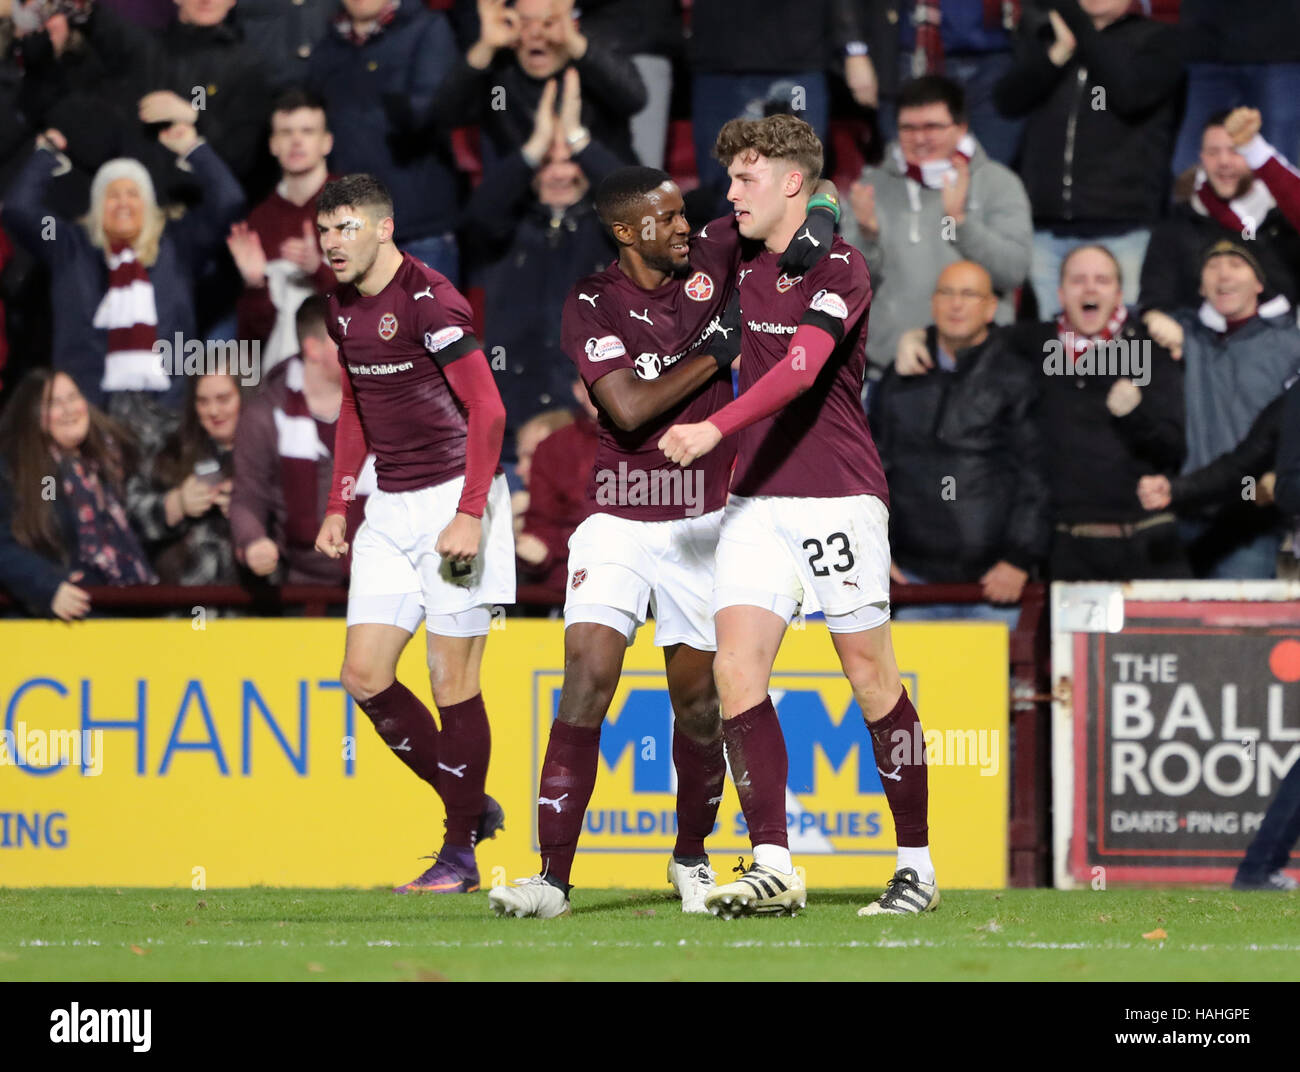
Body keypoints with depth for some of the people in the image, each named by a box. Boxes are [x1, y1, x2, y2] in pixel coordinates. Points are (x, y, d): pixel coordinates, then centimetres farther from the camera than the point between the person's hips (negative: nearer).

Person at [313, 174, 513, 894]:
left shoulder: (429, 300, -15)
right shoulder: (343, 309, 10)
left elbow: (487, 408, -18)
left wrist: (471, 514, -23)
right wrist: (338, 505, 18)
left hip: (452, 496, -8)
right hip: (390, 509, 8)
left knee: (452, 680, -5)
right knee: (364, 676, 1)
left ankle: (460, 853, 5)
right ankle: (470, 804, 17)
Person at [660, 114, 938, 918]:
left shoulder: (839, 266, -11)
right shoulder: (746, 264, 12)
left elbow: (801, 368, -26)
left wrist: (715, 429, -35)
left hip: (837, 497, -6)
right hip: (756, 499, 6)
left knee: (872, 677, 0)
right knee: (737, 665, -9)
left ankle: (918, 867, 10)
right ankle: (774, 867, -13)